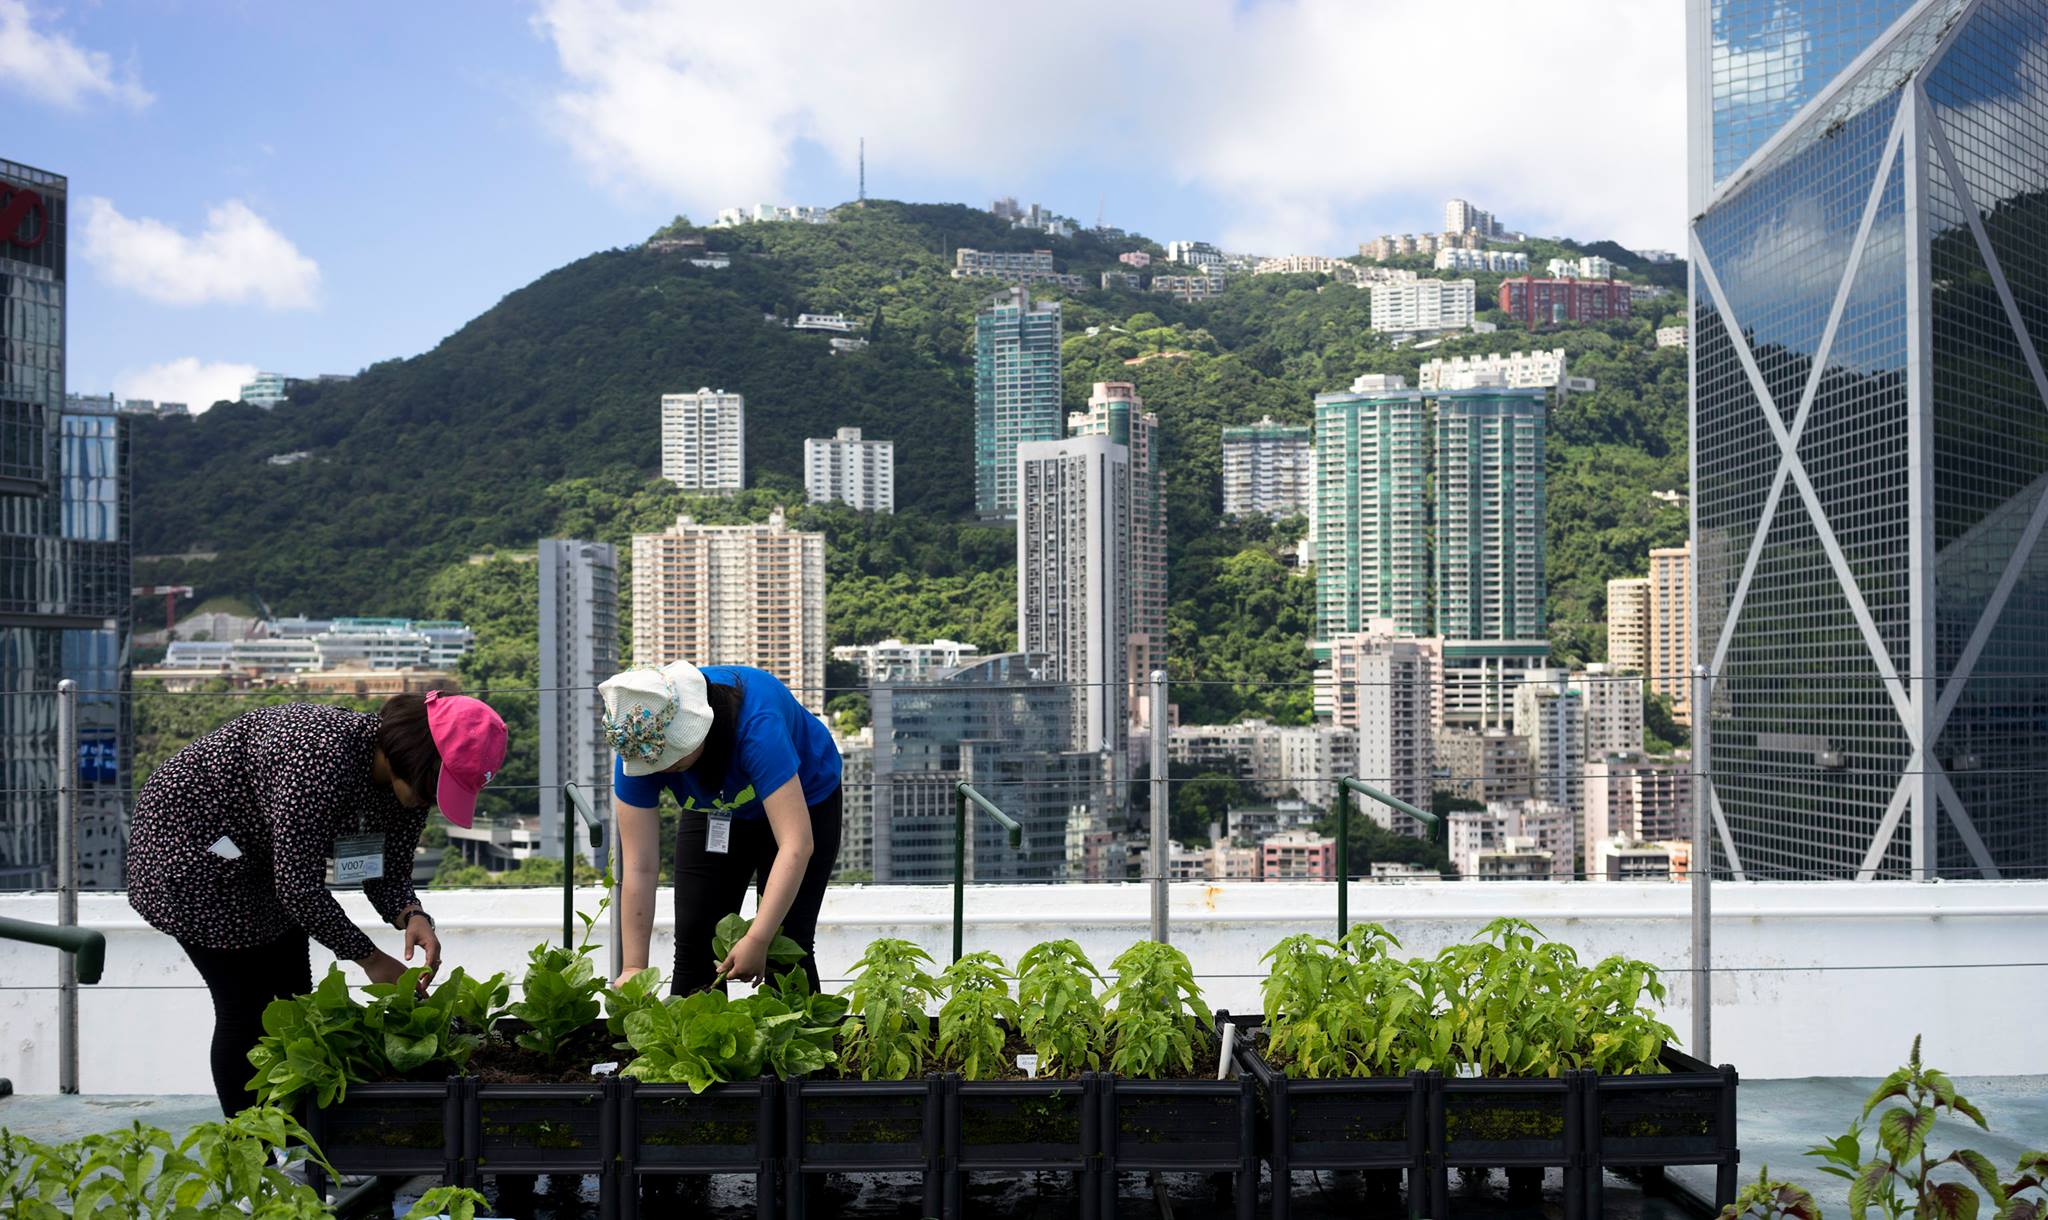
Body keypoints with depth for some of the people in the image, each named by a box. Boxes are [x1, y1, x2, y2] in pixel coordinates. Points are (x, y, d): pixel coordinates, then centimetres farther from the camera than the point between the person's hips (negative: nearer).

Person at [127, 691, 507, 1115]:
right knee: (247, 1008, -8)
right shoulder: (323, 756, -38)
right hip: (188, 844, -8)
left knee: (294, 997, 7)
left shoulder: (411, 779, -13)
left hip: (261, 856, 8)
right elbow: (299, 886, -33)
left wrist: (412, 916, -25)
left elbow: (389, 871, -3)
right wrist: (368, 958, -25)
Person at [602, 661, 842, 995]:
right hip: (713, 811, 4)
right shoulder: (637, 746, -29)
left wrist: (757, 940, -49)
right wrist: (634, 967, -30)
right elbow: (639, 868, -27)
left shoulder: (756, 723, -42)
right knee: (693, 941, -1)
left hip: (802, 801, -3)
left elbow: (796, 844, -46)